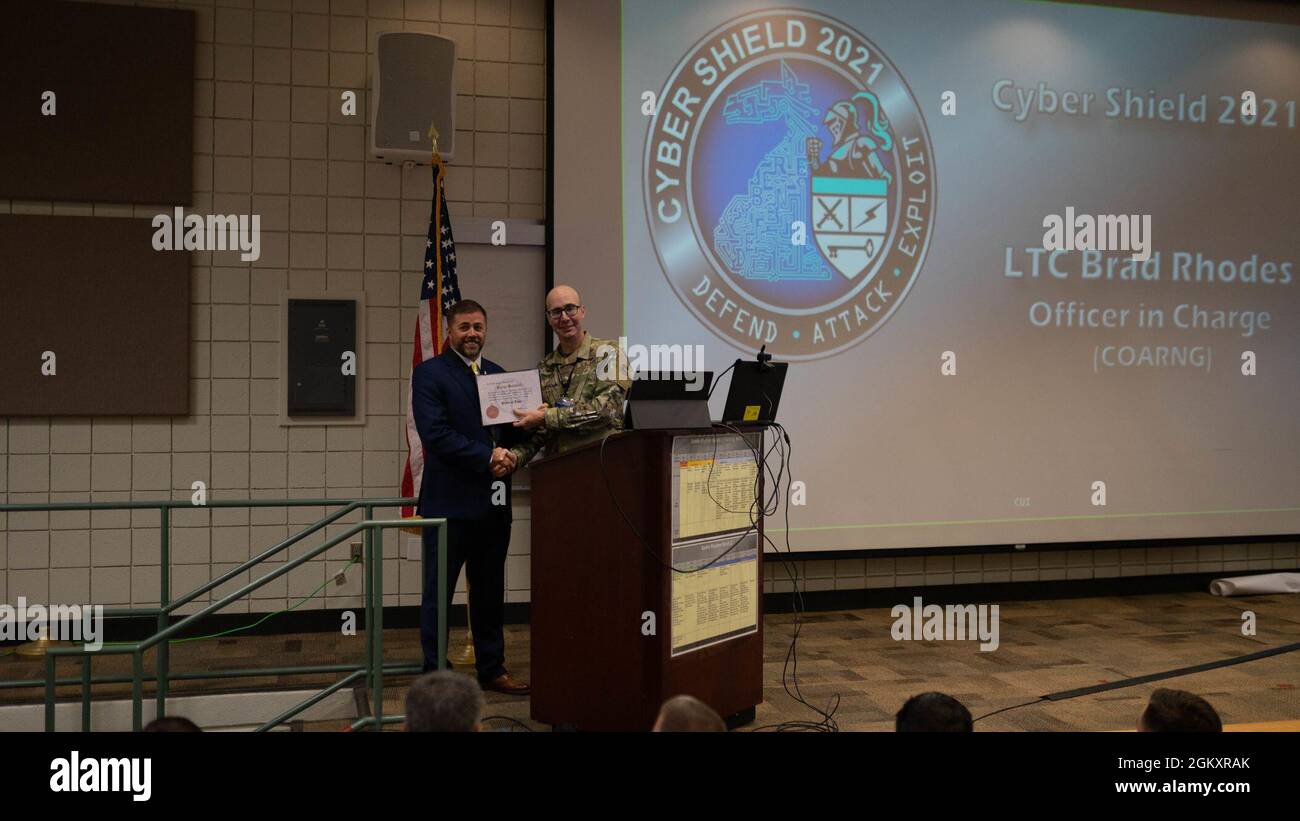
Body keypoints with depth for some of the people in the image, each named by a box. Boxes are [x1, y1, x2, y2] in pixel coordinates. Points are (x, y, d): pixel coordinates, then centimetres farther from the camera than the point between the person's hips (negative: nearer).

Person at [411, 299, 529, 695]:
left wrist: (510, 458, -6)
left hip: (494, 502, 6)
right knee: (438, 592, 2)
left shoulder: (499, 374, 15)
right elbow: (435, 433, -15)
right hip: (450, 502, -6)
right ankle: (433, 675, 9)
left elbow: (514, 430, 16)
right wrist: (488, 457, -16)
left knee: (490, 592, 14)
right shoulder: (429, 373, -4)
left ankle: (492, 669, 24)